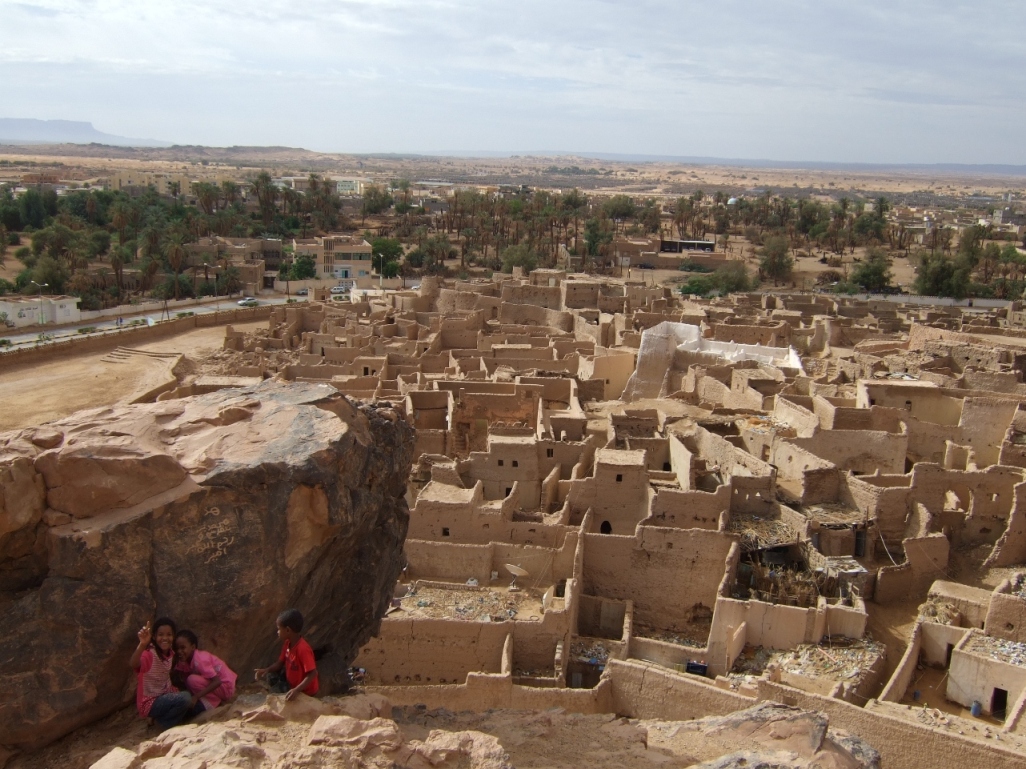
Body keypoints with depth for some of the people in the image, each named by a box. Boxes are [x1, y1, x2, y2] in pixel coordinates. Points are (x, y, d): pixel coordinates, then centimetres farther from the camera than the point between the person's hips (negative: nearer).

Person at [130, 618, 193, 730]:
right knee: (185, 698, -25)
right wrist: (142, 644, -62)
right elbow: (133, 664, -45)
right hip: (149, 702, -8)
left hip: (164, 696, 8)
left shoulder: (170, 653, 2)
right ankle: (160, 721, -2)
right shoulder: (149, 654, -22)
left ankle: (162, 719, 11)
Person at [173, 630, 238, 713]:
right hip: (212, 684, 8)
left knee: (192, 680, -24)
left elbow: (217, 681, -31)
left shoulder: (199, 659, -26)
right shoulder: (185, 660, -2)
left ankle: (212, 702, -9)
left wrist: (196, 696, -33)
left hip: (225, 686, -8)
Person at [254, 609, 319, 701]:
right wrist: (266, 670, -11)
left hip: (304, 691, -8)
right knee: (270, 676, 6)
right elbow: (280, 663, 7)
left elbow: (312, 674, -33)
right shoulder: (287, 643, -5)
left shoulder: (303, 649, -32)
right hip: (292, 683, 8)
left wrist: (297, 690, -39)